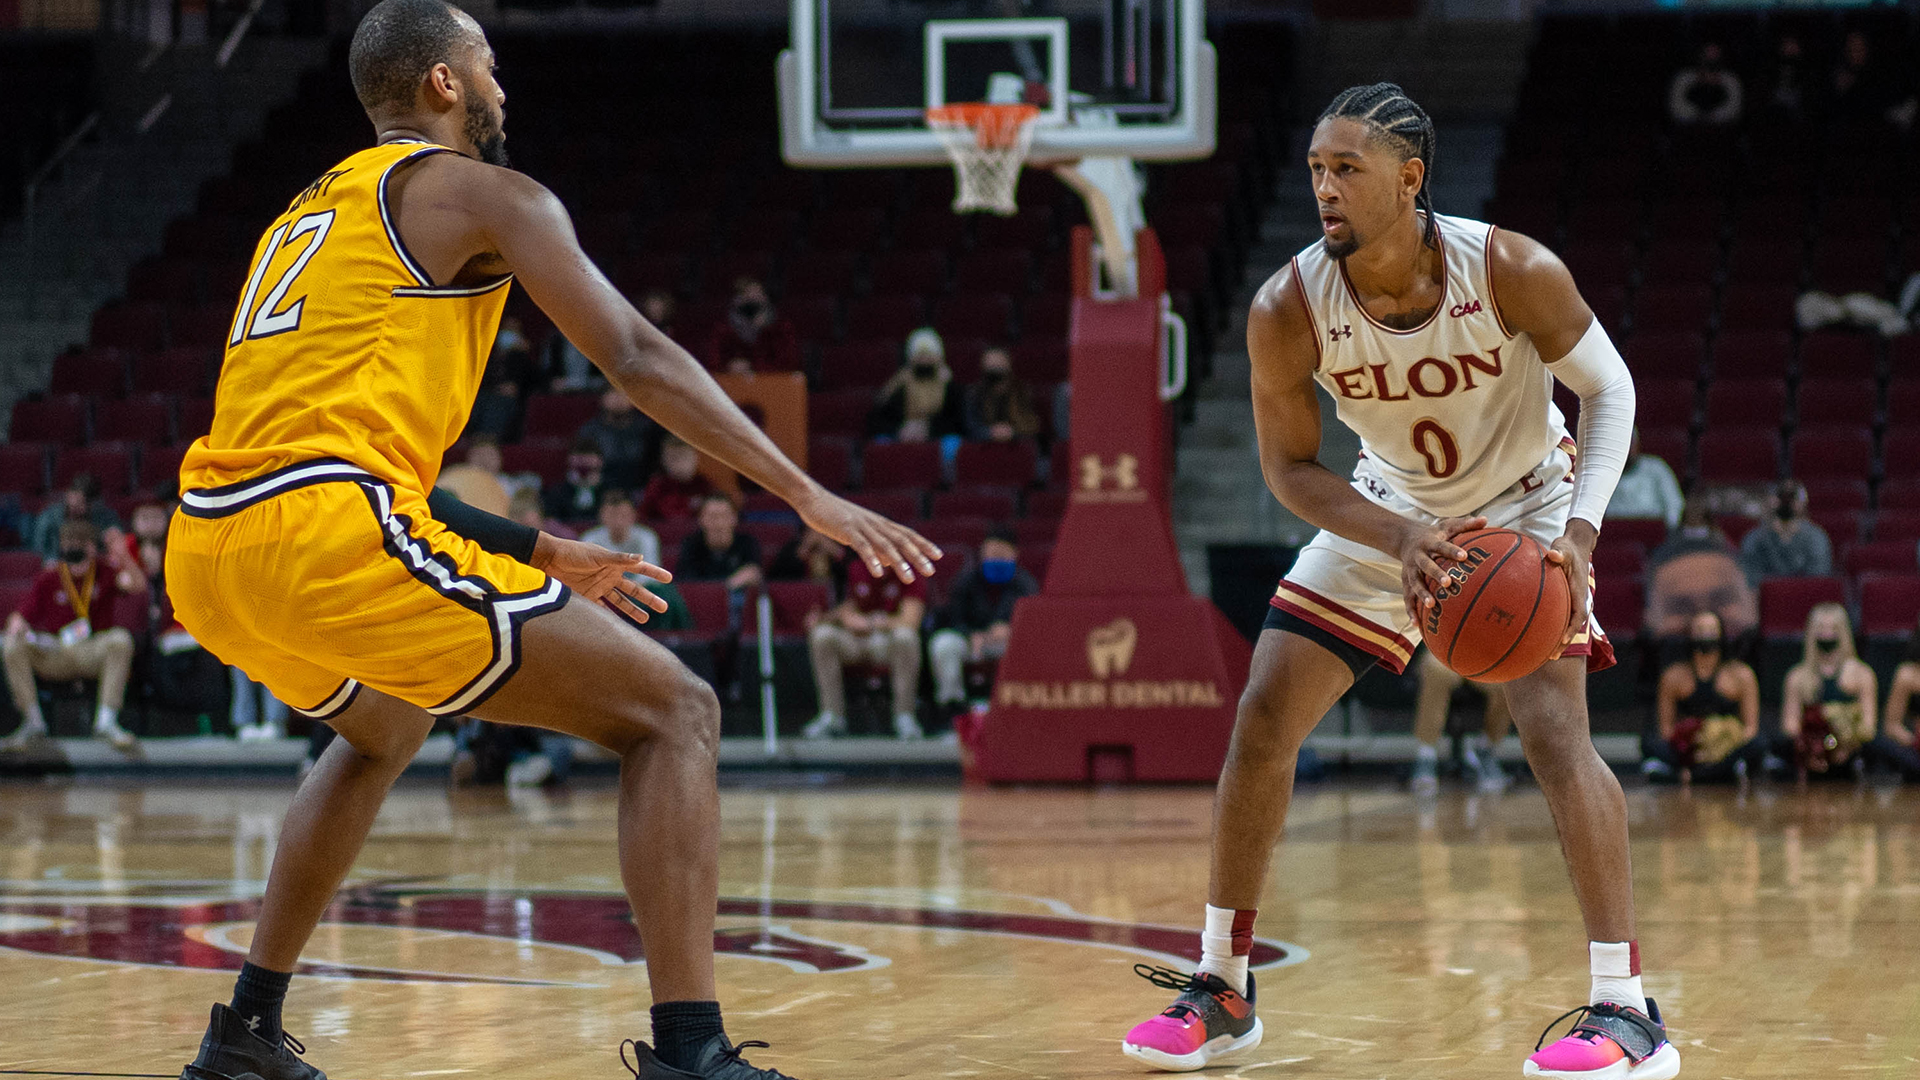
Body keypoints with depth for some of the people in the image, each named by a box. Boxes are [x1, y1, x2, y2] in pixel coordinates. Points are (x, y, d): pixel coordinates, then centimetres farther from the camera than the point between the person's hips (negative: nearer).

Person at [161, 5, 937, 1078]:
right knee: (675, 711, -3)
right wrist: (808, 494, -1)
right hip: (332, 536, -9)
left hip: (206, 555, 9)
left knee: (385, 729, 40)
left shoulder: (310, 214, 31)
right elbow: (638, 357, -2)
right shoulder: (481, 191, 7)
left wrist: (539, 554, 37)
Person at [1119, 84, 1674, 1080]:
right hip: (1387, 512, 3)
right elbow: (1289, 467, -13)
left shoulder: (1512, 272, -29)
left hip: (1524, 505, -3)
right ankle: (1221, 992, 12)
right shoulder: (1287, 310, -24)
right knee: (1263, 718, -2)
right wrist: (1401, 539, -29)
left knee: (1553, 728, -21)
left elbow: (1608, 389, -15)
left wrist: (1580, 530, -29)